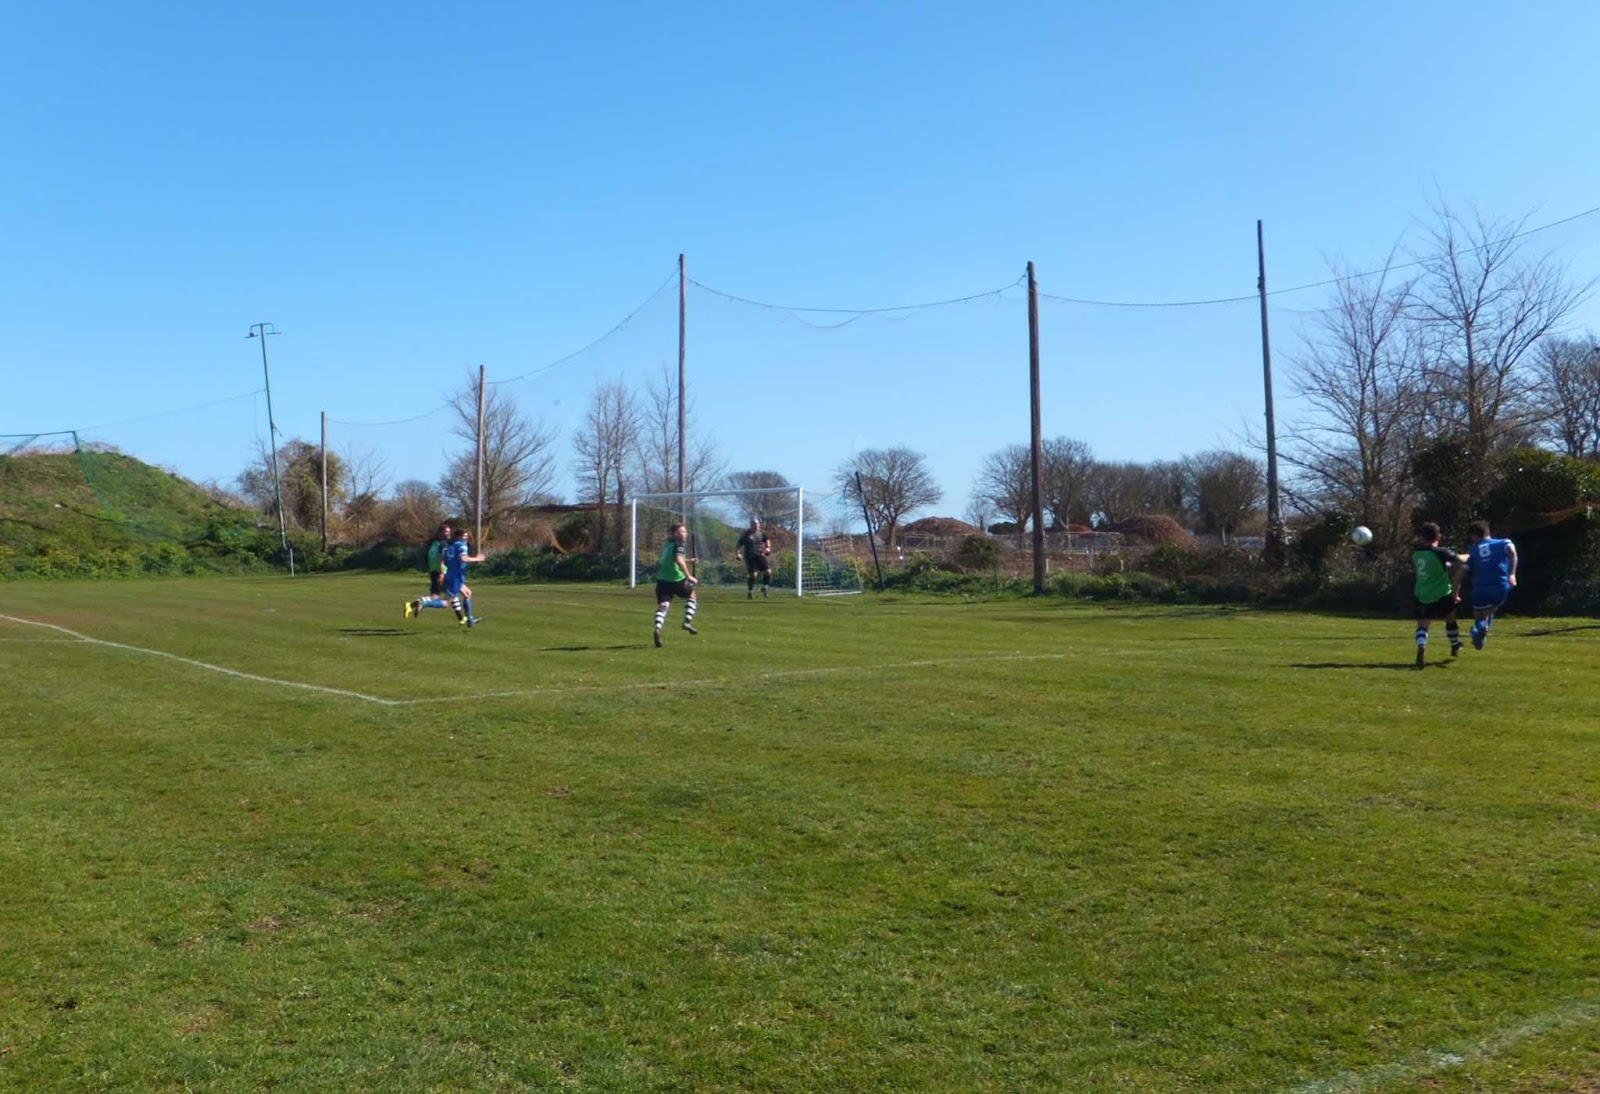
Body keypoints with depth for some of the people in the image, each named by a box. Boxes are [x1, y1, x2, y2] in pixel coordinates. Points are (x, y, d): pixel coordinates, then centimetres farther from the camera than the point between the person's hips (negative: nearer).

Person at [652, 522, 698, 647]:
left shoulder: (667, 545, 16)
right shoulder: (678, 545, -10)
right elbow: (679, 560, -28)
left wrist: (687, 560, 30)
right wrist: (689, 576, -30)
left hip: (662, 580, 6)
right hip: (676, 579, -6)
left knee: (662, 606, -5)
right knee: (691, 595, 23)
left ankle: (658, 628, -30)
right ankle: (688, 621, 15)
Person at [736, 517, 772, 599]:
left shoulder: (761, 533, 5)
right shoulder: (746, 534, -6)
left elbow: (767, 539, 21)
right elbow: (739, 544, -3)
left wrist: (768, 547, 3)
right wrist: (738, 553, -16)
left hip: (760, 555, 4)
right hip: (750, 557, -4)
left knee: (768, 571, -7)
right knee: (753, 574, -10)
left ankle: (764, 588, 15)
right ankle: (750, 592, 7)